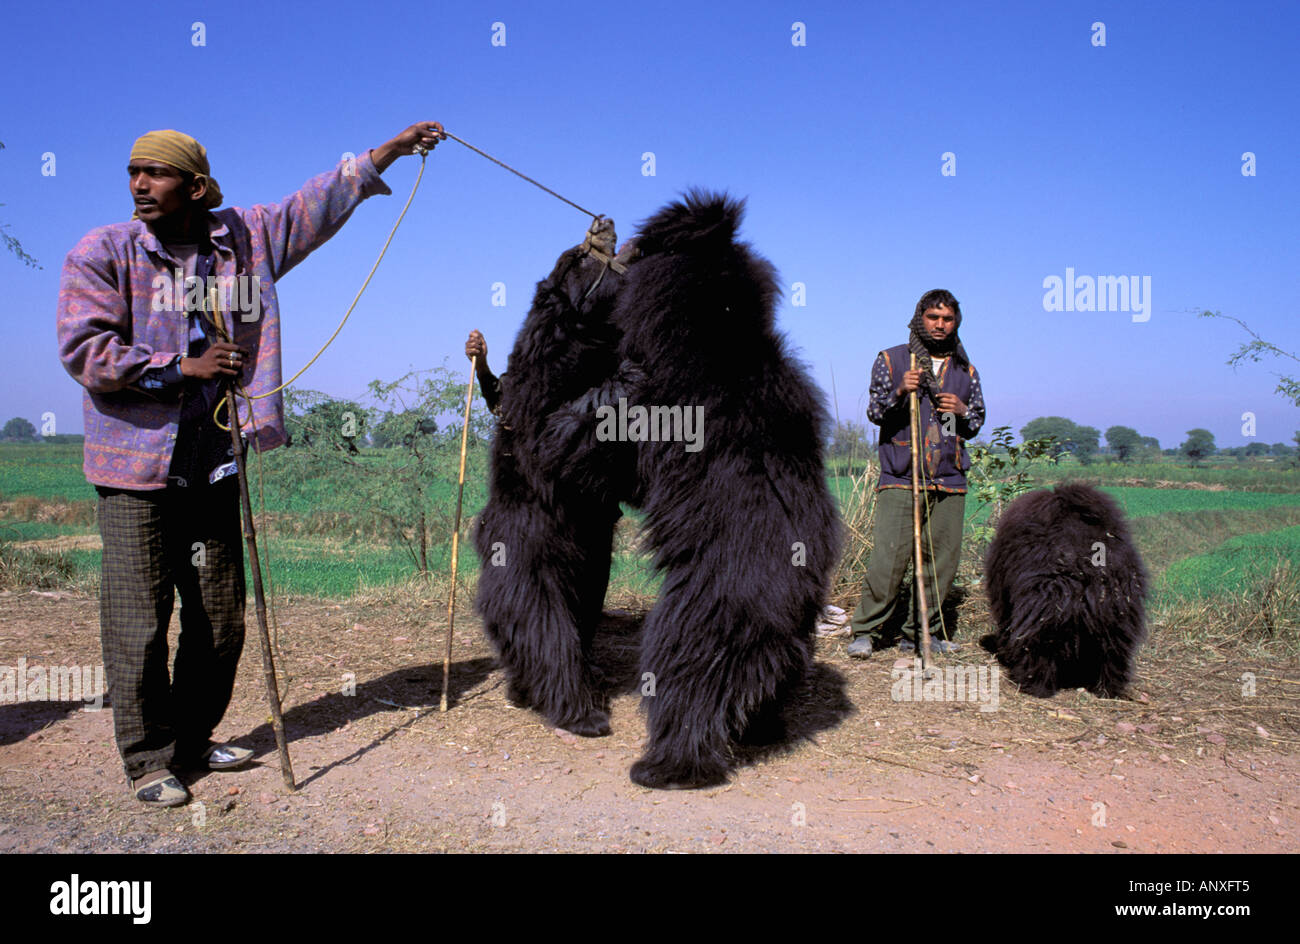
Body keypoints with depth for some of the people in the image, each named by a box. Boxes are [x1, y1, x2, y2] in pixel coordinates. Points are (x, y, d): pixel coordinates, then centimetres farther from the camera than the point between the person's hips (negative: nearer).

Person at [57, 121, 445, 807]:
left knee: (221, 616, 11)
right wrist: (185, 366, -15)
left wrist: (393, 148, 21)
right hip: (135, 467, -4)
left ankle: (192, 741, 30)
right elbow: (82, 348, -10)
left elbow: (321, 201, 17)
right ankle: (149, 760, 15)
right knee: (139, 622, -1)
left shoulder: (247, 236, 8)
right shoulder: (102, 252, -2)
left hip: (213, 467, 4)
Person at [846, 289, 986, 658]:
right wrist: (899, 393, -17)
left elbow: (977, 422, 23)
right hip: (900, 479, -4)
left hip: (950, 482, 4)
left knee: (942, 560, 3)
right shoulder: (891, 360, 7)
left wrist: (963, 411, 1)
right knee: (888, 558, -10)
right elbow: (875, 412, 2)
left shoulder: (966, 371, 17)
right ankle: (865, 630, 3)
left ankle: (921, 633, 16)